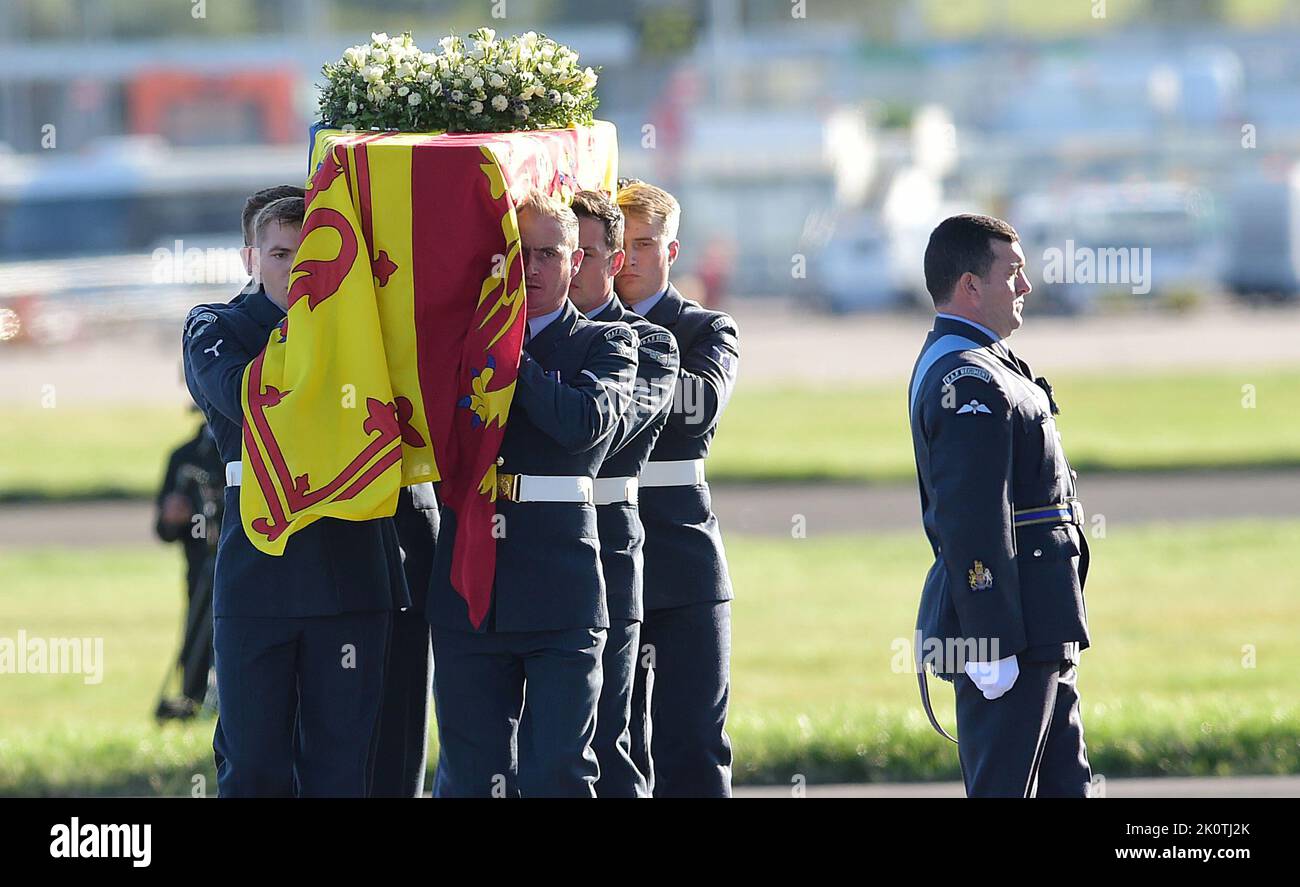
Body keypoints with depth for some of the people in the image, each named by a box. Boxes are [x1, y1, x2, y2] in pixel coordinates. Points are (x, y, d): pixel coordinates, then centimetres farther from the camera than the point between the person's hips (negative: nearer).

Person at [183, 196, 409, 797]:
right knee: (253, 761, 2)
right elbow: (246, 398, -16)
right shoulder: (215, 330, 5)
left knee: (341, 763, 2)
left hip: (351, 563, 2)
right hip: (259, 565, -2)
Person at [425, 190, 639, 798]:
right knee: (471, 775, 3)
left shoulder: (607, 343, 6)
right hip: (468, 592, 3)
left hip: (562, 590, -3)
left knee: (559, 772, -5)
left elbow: (586, 422, -13)